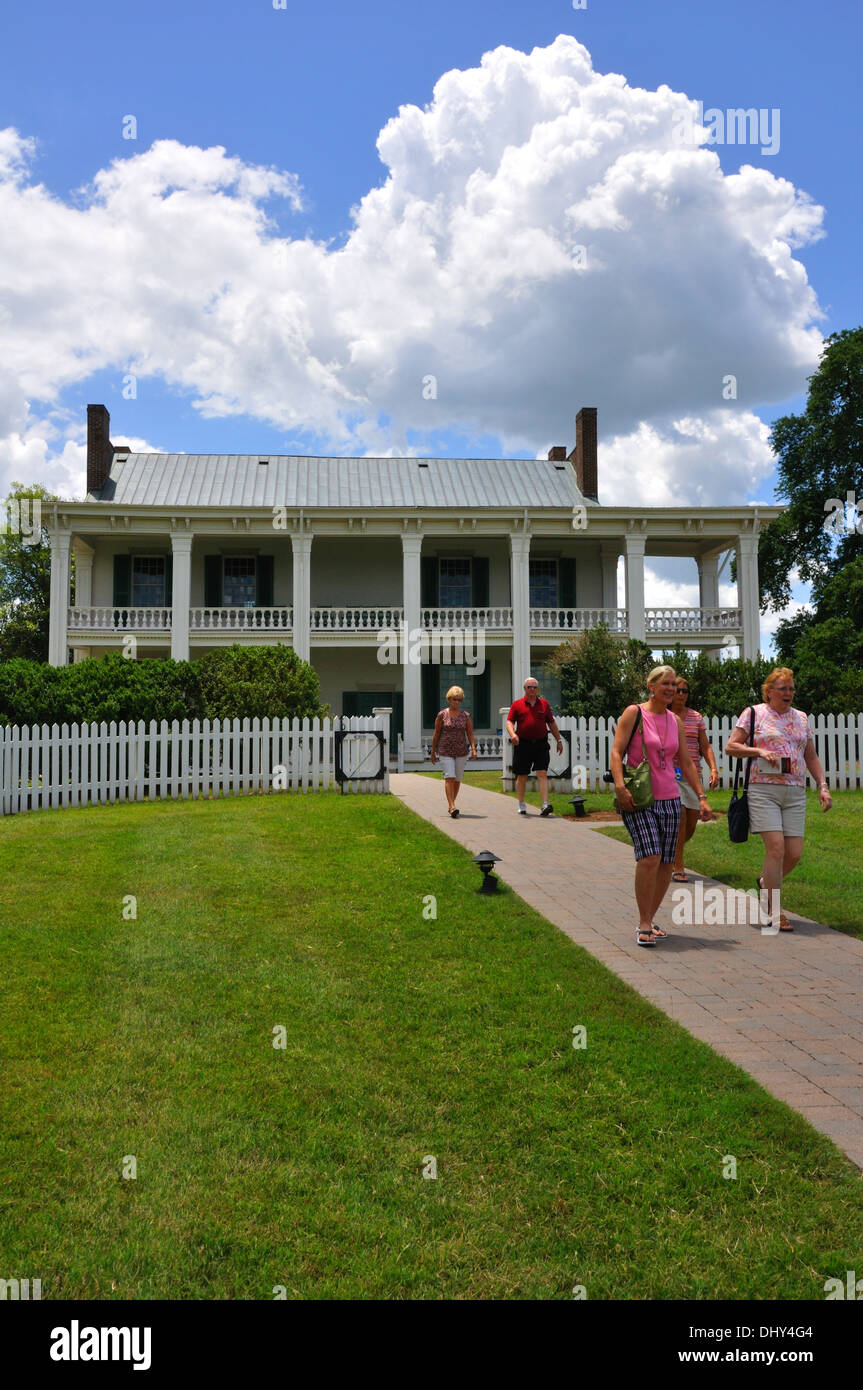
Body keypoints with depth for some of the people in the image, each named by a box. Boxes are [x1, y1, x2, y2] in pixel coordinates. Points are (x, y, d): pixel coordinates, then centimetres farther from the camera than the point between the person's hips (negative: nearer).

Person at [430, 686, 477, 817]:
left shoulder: (465, 715, 4)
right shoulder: (442, 715, -1)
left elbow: (470, 734, 2)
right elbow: (436, 734, 4)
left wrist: (473, 748, -11)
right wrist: (433, 752, 6)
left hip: (461, 752, 3)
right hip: (446, 752, -2)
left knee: (457, 779, 9)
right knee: (449, 777, -15)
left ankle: (450, 804, 27)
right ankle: (452, 807, -21)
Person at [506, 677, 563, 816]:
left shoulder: (544, 704, 11)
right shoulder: (517, 704, 4)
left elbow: (551, 723, 18)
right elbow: (509, 721, -3)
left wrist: (559, 740, 16)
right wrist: (512, 734, -22)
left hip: (541, 743, 1)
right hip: (523, 744, -1)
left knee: (542, 774, -9)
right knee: (522, 776, 7)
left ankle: (545, 804, -15)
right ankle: (521, 805, 21)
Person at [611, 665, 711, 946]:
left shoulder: (675, 721, 14)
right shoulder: (634, 713, -2)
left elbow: (686, 763, 18)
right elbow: (616, 752, -8)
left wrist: (701, 797, 12)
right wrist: (620, 787, -21)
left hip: (670, 798, 6)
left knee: (666, 864, 3)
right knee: (650, 857, -19)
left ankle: (649, 919, 19)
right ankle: (644, 924, -8)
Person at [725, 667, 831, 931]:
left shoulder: (801, 718, 17)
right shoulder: (754, 713, 3)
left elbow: (811, 756, 21)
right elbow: (730, 746, 1)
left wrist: (822, 785, 9)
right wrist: (759, 751, -12)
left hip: (795, 793, 5)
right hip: (763, 790, -5)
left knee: (794, 852, -2)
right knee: (776, 847, -13)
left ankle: (766, 881, 29)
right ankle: (775, 911, -3)